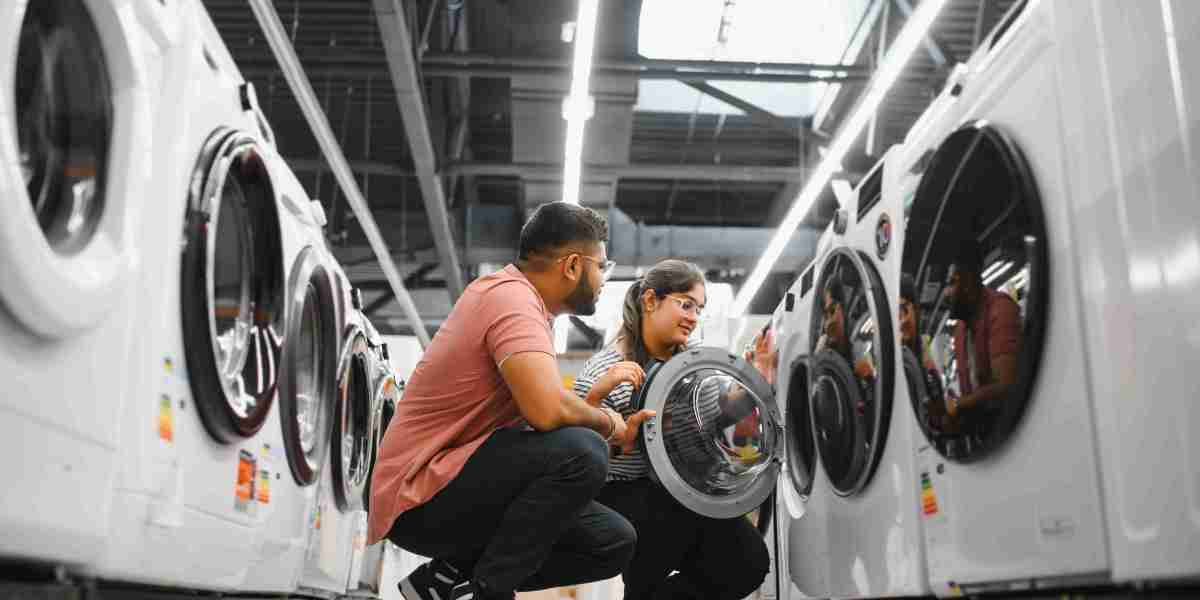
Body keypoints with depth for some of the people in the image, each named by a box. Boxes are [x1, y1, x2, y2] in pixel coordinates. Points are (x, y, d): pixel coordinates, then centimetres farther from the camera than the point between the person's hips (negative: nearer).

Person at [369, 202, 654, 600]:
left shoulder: (507, 293, 13)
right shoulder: (512, 298, -18)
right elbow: (547, 410, -32)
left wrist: (598, 391, 12)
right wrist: (607, 421, -13)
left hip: (457, 488, 10)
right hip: (421, 500, -10)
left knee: (614, 541, 5)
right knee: (580, 452, -29)